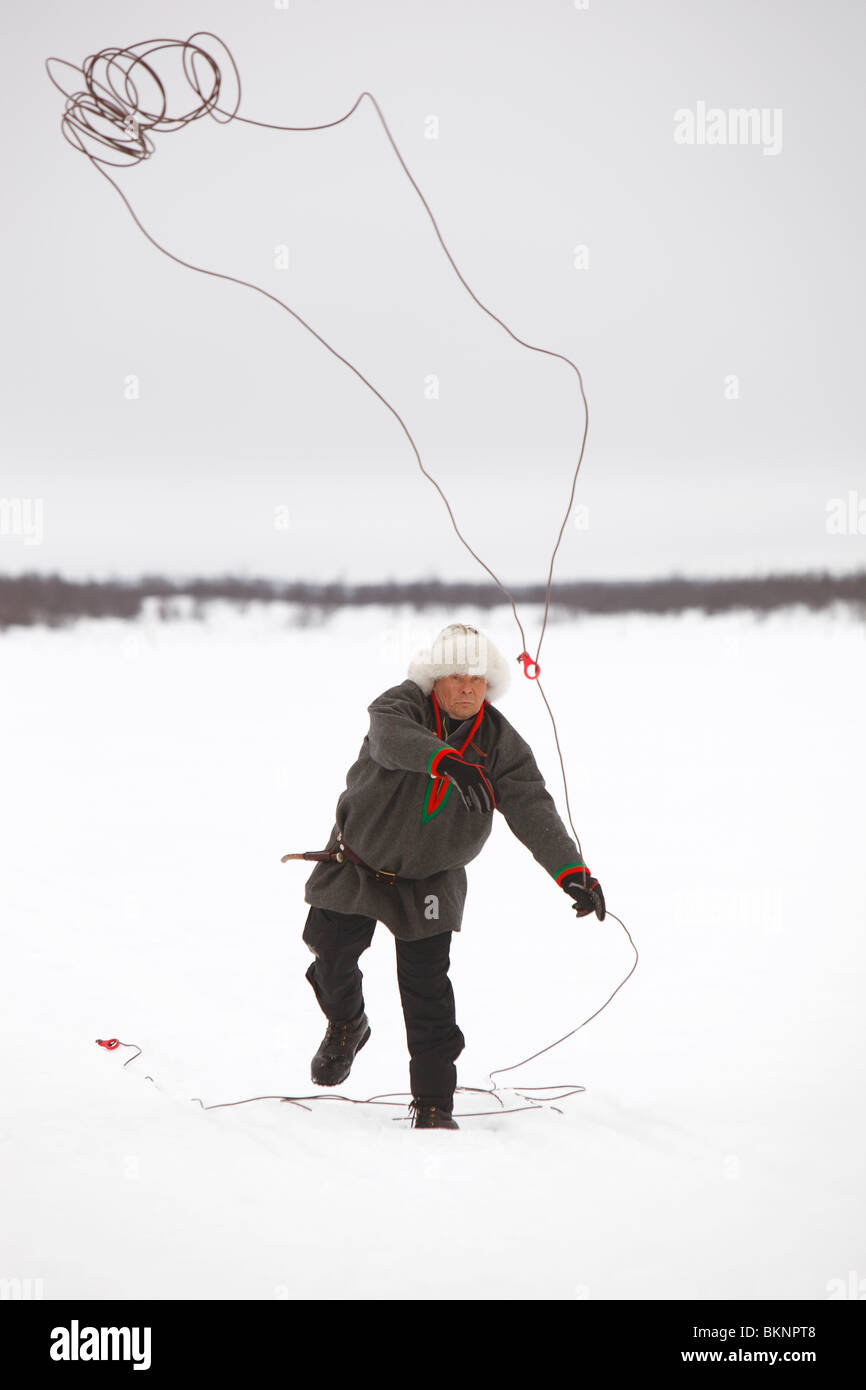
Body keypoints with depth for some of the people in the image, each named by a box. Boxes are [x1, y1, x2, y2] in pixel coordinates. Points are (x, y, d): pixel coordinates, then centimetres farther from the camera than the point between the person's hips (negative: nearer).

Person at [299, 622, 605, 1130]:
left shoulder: (501, 743, -10)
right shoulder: (404, 703, -17)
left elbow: (532, 809, -19)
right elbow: (391, 736, -41)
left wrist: (571, 869, -35)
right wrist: (445, 760, -61)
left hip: (430, 881, 0)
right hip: (358, 863, 0)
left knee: (428, 988, -6)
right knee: (331, 952, 2)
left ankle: (434, 1102, 3)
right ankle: (346, 1024, 36)